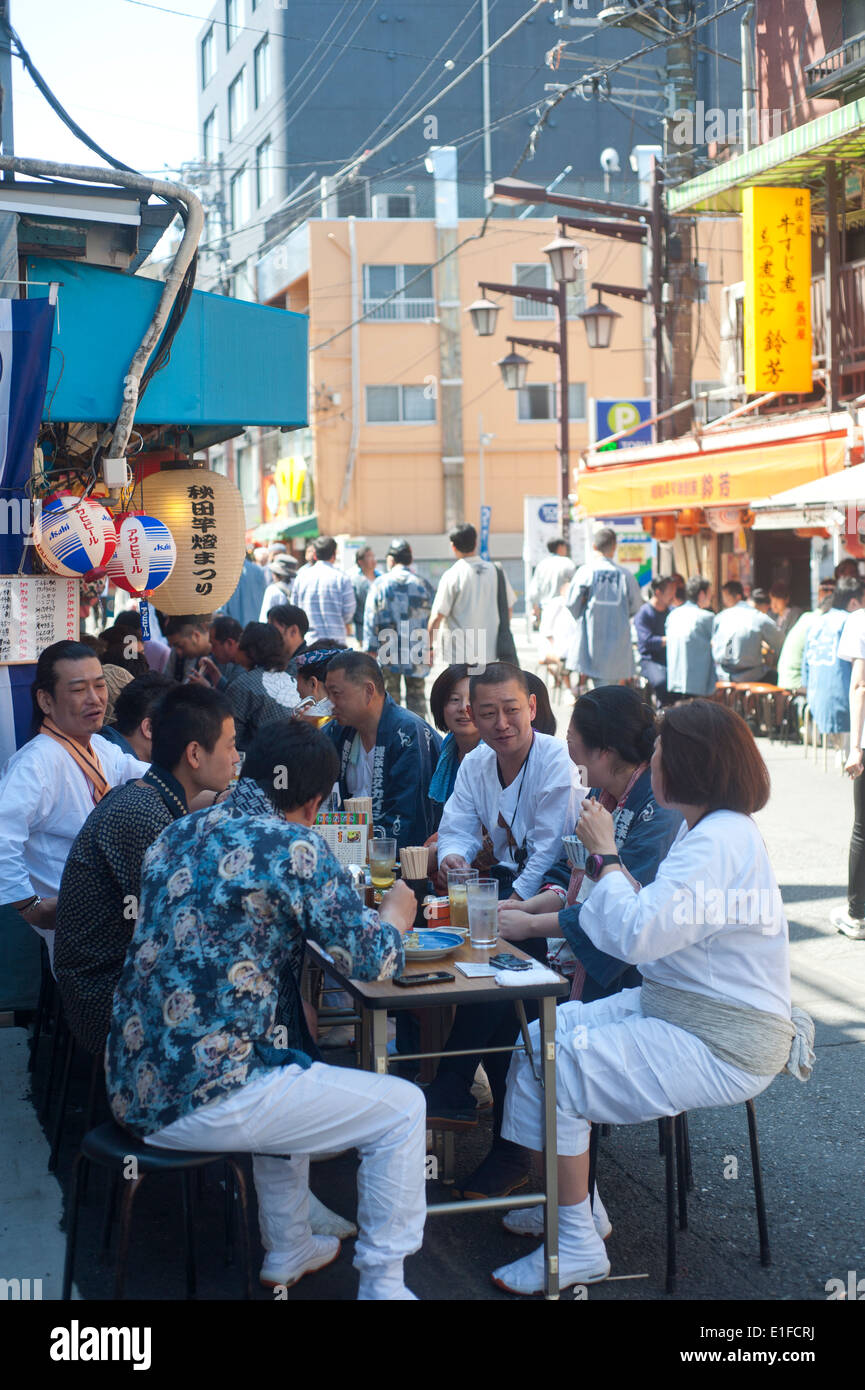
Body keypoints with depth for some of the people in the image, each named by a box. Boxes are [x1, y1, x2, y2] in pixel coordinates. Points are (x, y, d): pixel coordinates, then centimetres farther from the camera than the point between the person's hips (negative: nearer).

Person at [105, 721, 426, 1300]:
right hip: (203, 1100, -9)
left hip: (135, 1087, 9)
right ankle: (382, 1285, 15)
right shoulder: (294, 846, -13)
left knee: (292, 1071, 36)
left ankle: (288, 1254, 42)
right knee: (403, 1107, 7)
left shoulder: (180, 834, 10)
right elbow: (370, 960, -5)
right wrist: (395, 916, 15)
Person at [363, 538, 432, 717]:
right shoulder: (423, 584, 3)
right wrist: (429, 649, 12)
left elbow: (371, 619, -4)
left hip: (387, 652, -2)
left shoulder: (379, 584, -3)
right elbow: (431, 617, 6)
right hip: (416, 652, 2)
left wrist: (370, 649, 0)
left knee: (389, 697, 7)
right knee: (416, 696, 10)